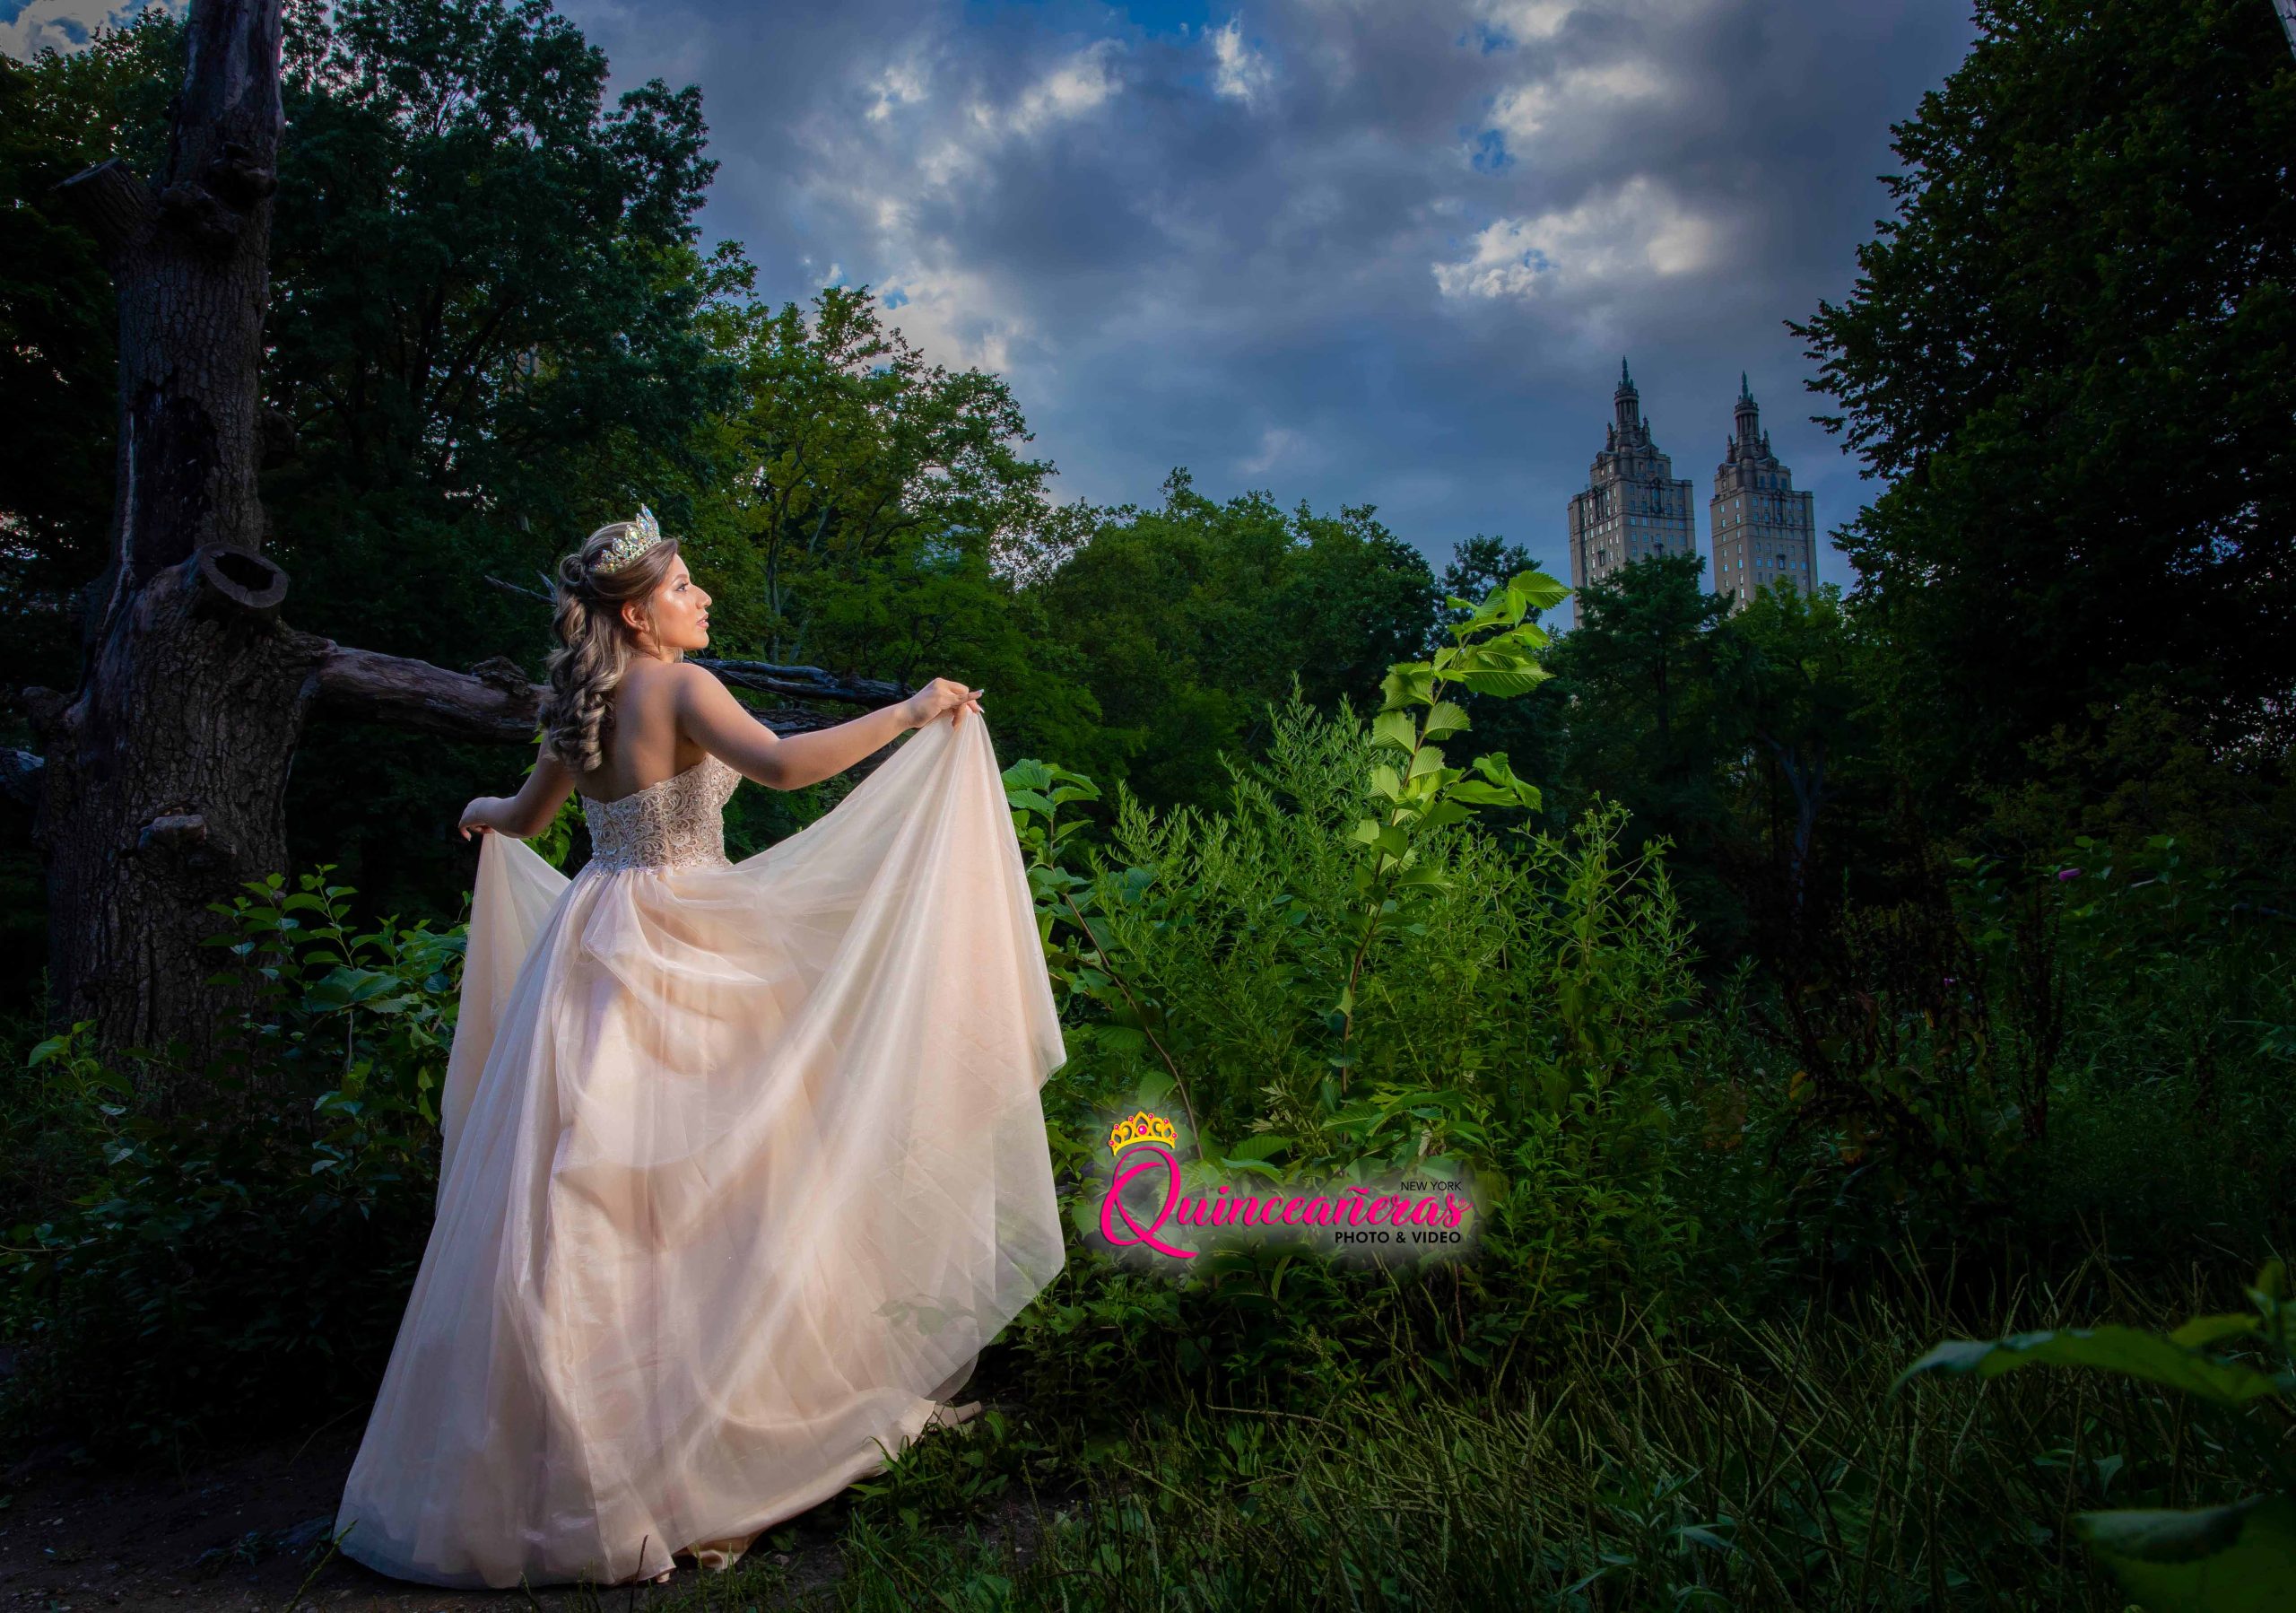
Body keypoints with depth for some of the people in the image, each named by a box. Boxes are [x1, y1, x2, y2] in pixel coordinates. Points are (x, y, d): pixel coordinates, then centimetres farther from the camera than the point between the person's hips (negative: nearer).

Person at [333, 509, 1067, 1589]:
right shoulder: (678, 687, -11)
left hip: (598, 947, 8)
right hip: (673, 956, -8)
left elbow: (526, 816, 26)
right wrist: (910, 714, -21)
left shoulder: (582, 705, 12)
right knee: (695, 1182, 2)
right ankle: (701, 1445, 13)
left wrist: (485, 816, 50)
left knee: (594, 1195, 11)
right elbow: (783, 765, -29)